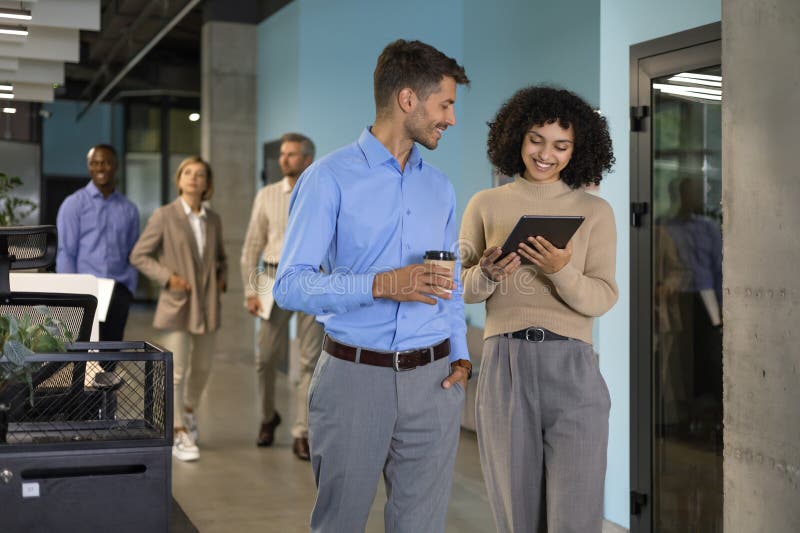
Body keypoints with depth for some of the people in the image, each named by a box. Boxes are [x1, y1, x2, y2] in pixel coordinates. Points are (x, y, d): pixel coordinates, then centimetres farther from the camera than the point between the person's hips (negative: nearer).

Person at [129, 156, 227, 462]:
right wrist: (168, 278, -13)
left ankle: (188, 410, 42)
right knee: (177, 371, -5)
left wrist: (221, 277, 4)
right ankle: (180, 436, 6)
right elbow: (139, 255, -3)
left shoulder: (213, 220, 9)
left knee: (202, 367, 15)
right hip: (177, 303, -5)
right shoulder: (165, 216, -4)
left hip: (208, 304, 5)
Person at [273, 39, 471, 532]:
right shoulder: (331, 177, -6)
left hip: (432, 381, 5)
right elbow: (290, 285, -12)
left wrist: (460, 356, 3)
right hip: (354, 377, -4)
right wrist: (382, 285, -23)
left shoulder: (440, 188, 12)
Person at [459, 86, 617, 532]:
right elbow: (460, 290, 7)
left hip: (572, 367, -1)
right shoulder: (486, 205, 8)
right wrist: (487, 274, -14)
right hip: (504, 365, 1)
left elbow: (603, 299, -2)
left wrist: (562, 271, -20)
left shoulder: (595, 210, 6)